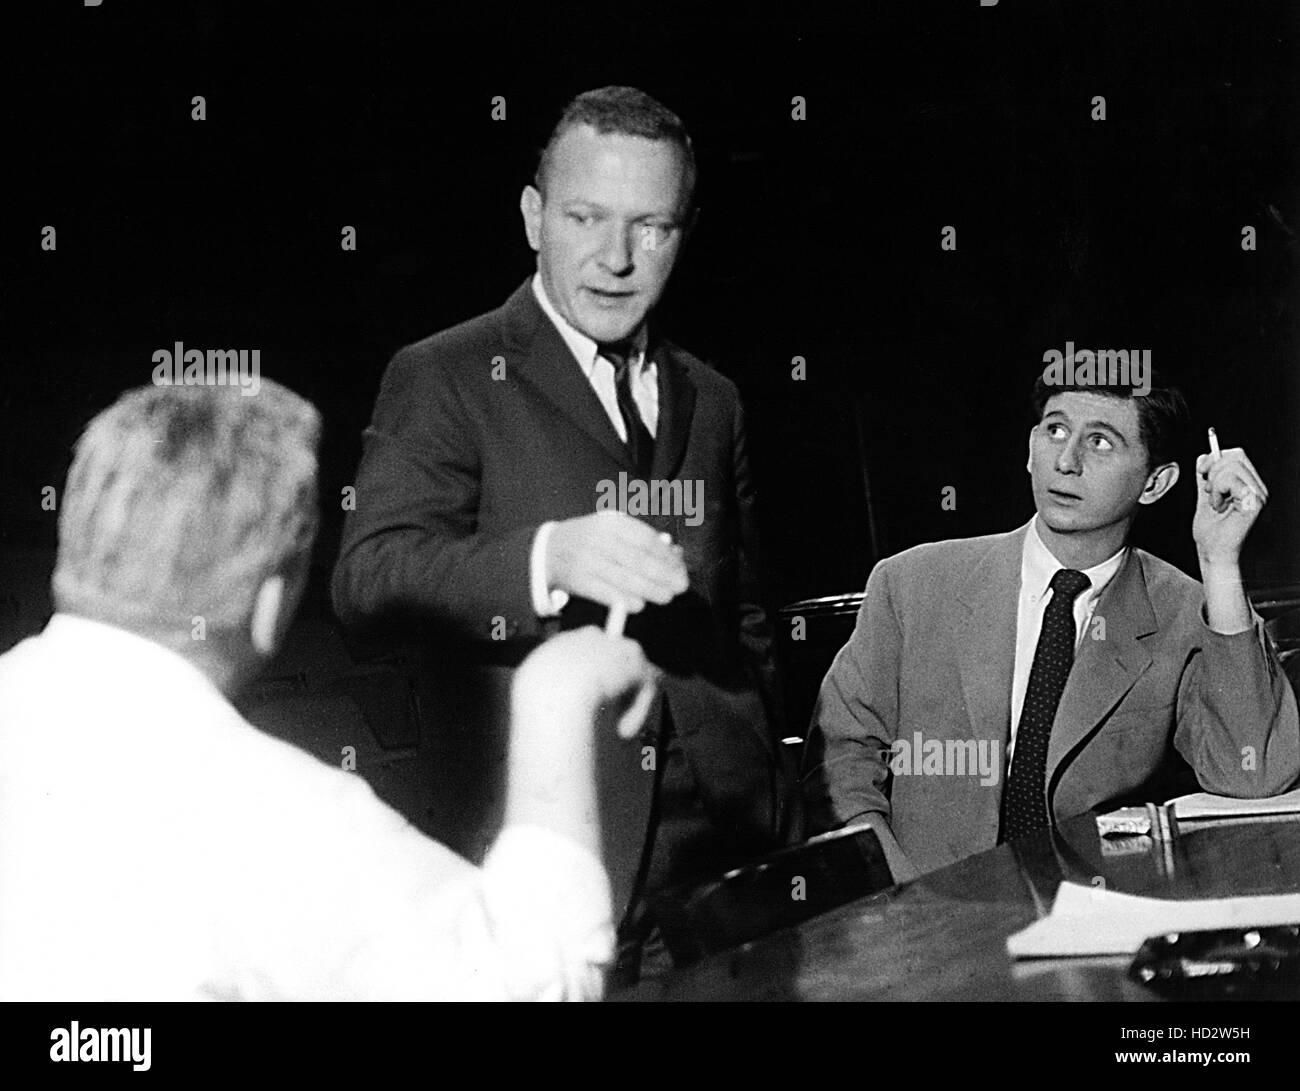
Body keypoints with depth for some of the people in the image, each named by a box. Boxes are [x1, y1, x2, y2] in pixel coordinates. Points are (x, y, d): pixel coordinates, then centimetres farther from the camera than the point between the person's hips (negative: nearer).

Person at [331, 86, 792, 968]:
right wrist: (549, 557, -33)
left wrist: (774, 810, 15)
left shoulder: (711, 401, 16)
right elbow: (369, 577, -17)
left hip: (717, 828, 5)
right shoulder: (443, 380, -1)